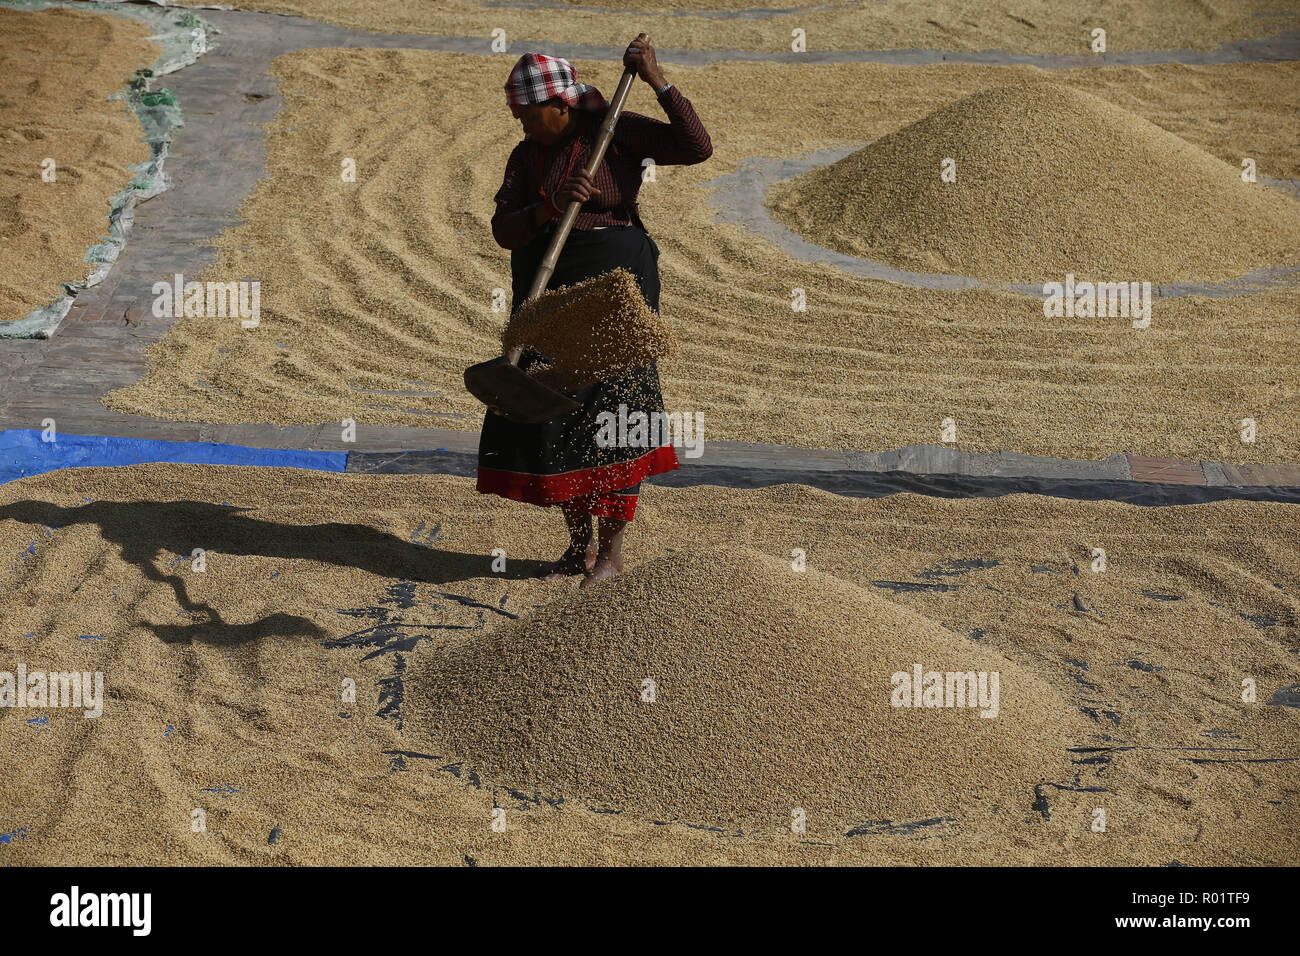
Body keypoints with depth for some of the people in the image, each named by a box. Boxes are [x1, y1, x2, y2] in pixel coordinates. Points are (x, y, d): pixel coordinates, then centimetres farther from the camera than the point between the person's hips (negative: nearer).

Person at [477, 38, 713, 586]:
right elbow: (505, 231, -3)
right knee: (553, 409, 5)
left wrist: (657, 80, -16)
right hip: (546, 285, 6)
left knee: (609, 405, -3)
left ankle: (613, 547, 7)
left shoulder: (614, 130, -5)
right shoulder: (525, 157, 9)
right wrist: (553, 204, -22)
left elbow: (697, 147, -15)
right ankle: (580, 544, 17)